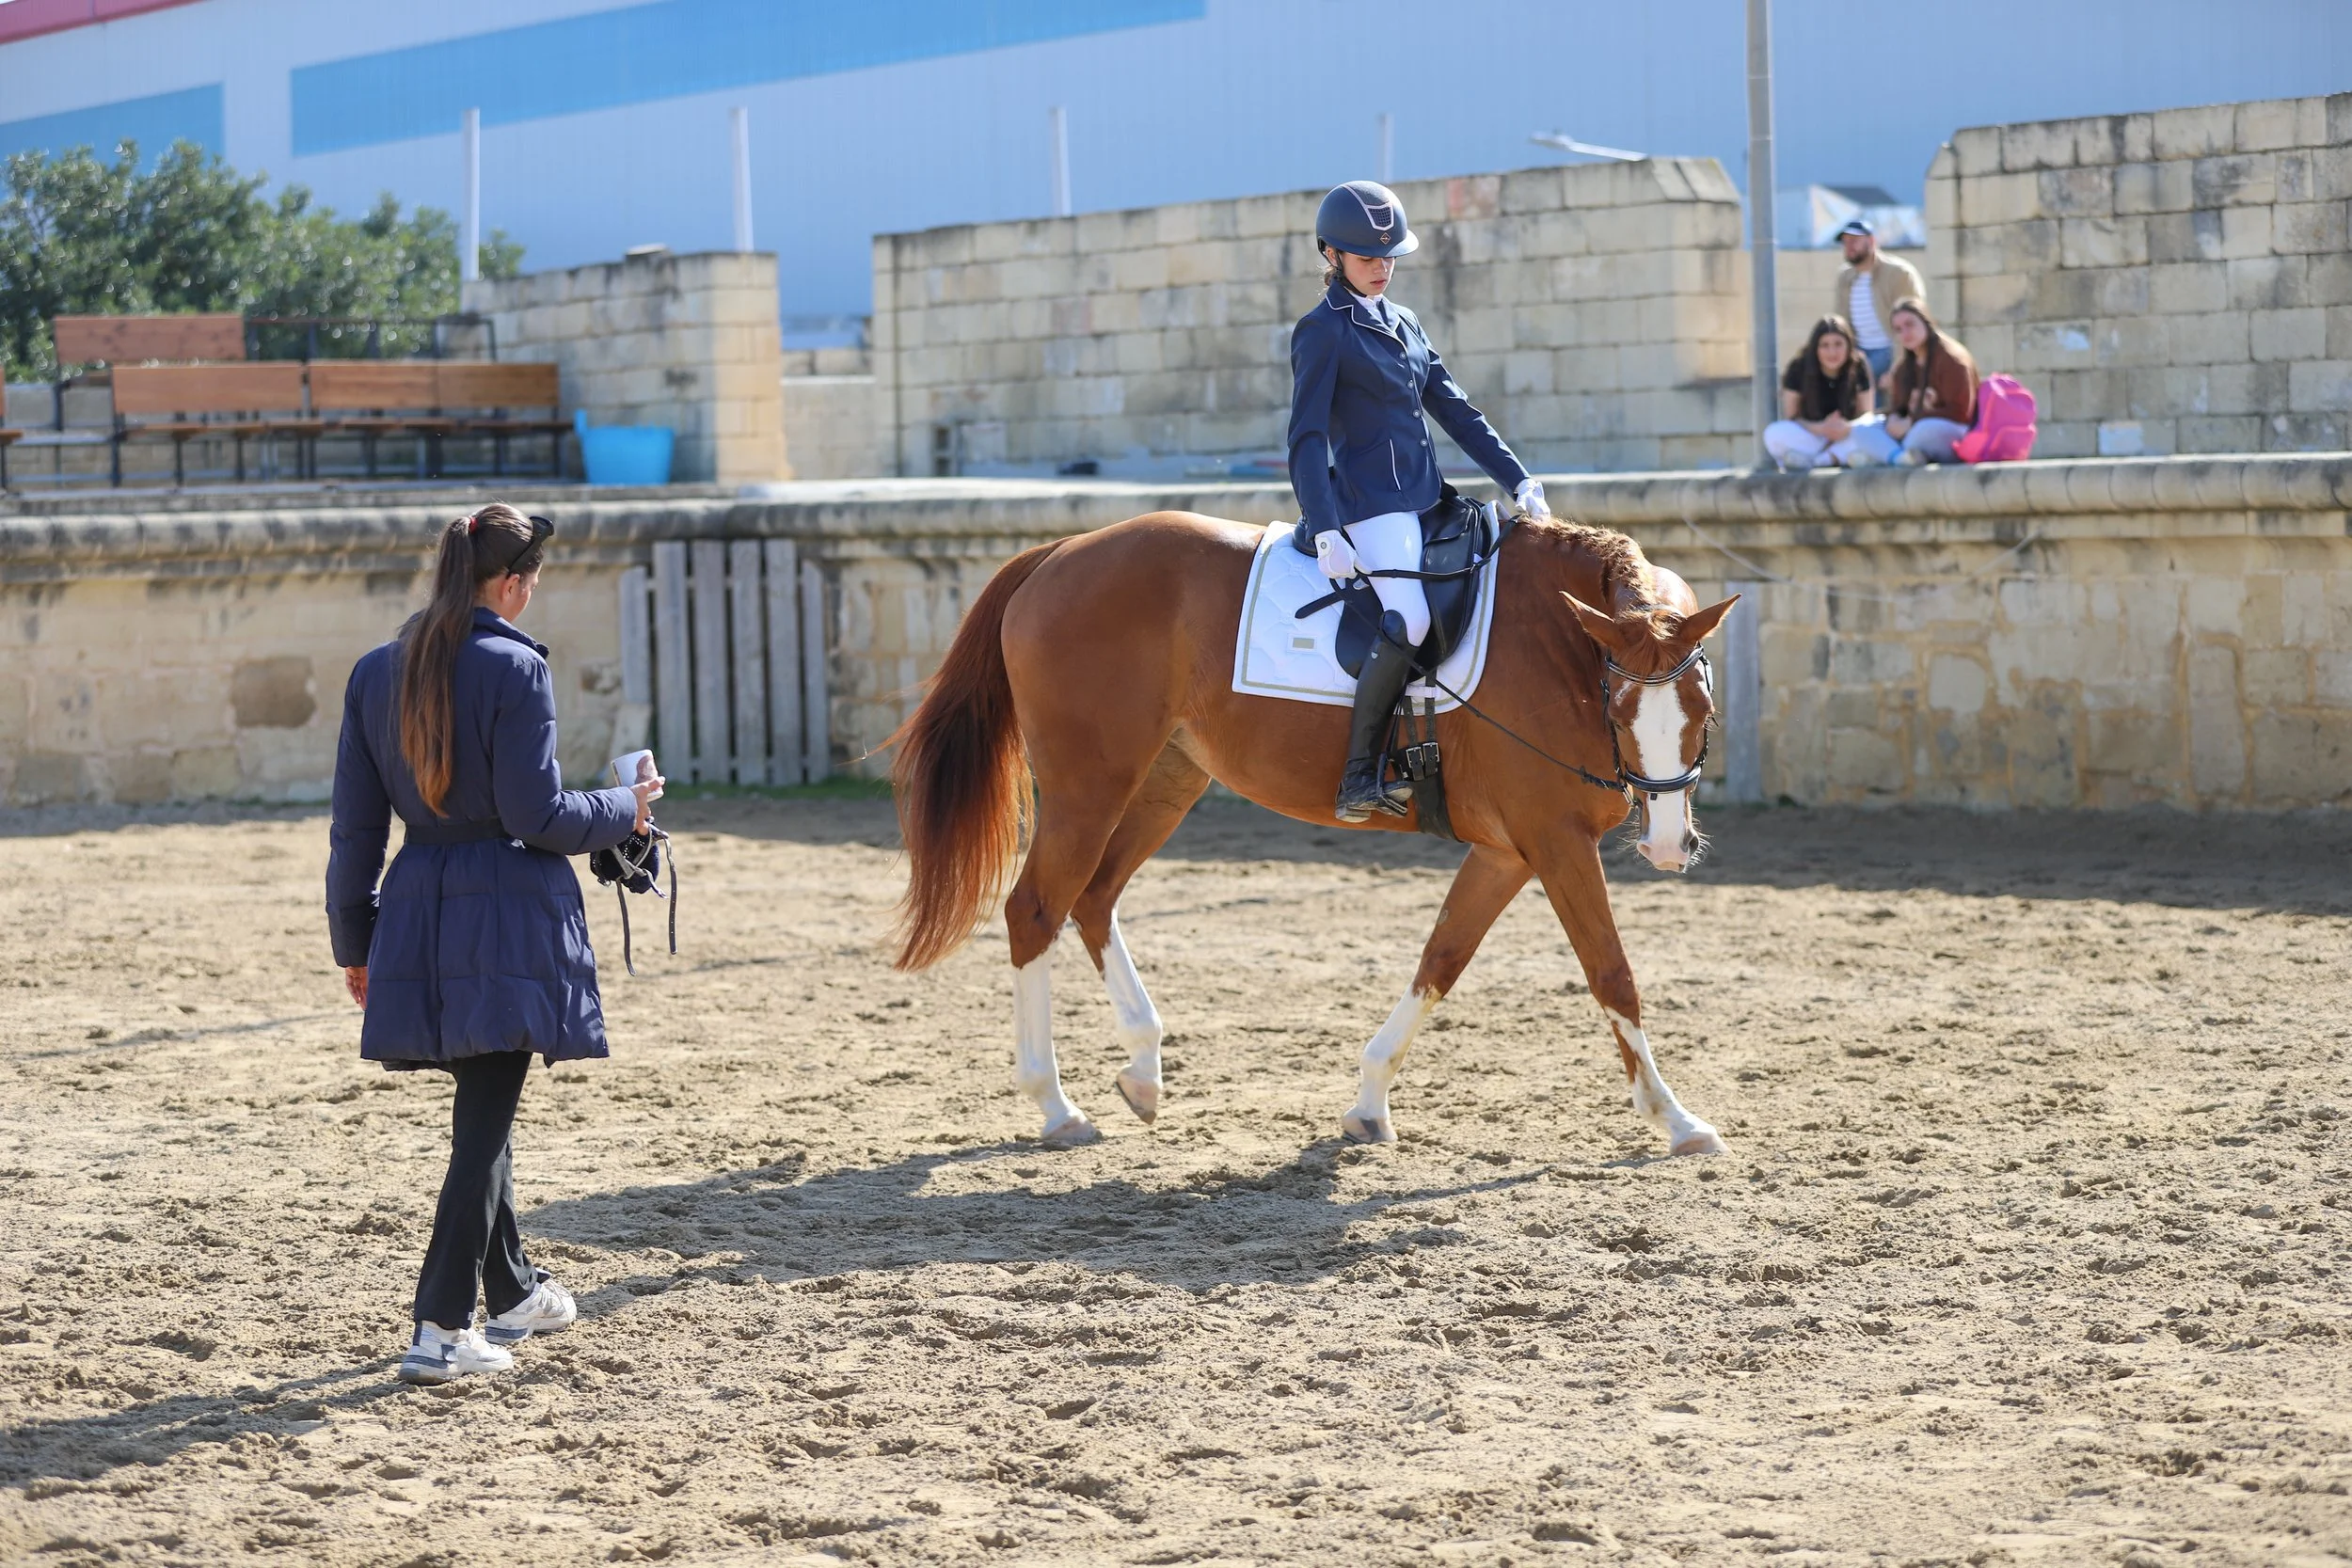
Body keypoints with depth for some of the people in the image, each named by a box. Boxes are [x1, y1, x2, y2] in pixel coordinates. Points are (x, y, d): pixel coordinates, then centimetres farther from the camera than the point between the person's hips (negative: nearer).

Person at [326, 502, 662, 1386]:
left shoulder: (376, 672, 6)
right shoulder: (514, 669, -12)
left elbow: (355, 825, 8)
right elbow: (536, 814, -14)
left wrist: (355, 940, 16)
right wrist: (623, 813, 3)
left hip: (418, 912, 6)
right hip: (508, 914, -6)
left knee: (481, 1104, 21)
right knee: (485, 1114, -3)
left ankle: (512, 1290, 34)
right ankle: (441, 1330, -7)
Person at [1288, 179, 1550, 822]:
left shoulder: (1403, 324, 19)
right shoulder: (1323, 330, -4)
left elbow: (1456, 411, 20)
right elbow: (1306, 437, -11)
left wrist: (1518, 480, 13)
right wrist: (1325, 530, -22)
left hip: (1423, 498, 9)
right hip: (1369, 502, -9)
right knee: (1409, 619, -28)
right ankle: (1359, 779, -25)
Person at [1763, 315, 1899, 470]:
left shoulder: (1858, 368, -3)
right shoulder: (1798, 369, -8)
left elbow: (1867, 415, -5)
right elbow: (1790, 418, -9)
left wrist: (1847, 428, -28)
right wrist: (1820, 429, -28)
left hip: (1847, 436, 1)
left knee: (1879, 426, -28)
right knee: (1775, 433, -31)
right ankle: (1841, 456, -40)